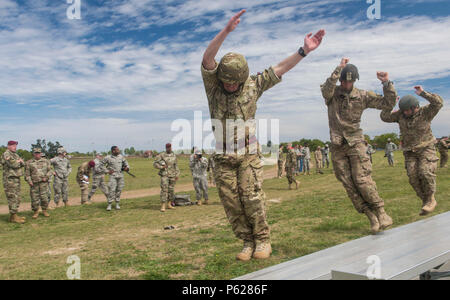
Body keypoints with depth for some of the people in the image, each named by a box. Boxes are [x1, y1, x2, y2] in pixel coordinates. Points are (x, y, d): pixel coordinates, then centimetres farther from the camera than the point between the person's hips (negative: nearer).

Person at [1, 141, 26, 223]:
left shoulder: (15, 154, 18)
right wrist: (19, 161, -3)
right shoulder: (6, 154, -10)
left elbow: (23, 164, 12)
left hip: (16, 179, 9)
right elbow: (13, 164, -23)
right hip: (10, 180, -9)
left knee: (17, 198, 12)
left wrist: (20, 161, -9)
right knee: (13, 198, -9)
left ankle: (14, 216, 19)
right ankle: (13, 217, -6)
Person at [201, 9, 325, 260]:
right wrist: (227, 30, -35)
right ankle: (248, 242, 12)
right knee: (231, 203, 0)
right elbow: (208, 58, -22)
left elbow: (280, 69, 1)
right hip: (224, 158, 1)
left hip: (249, 155, -1)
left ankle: (263, 240, 3)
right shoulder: (213, 85, -5)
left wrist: (304, 51, -6)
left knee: (252, 197, -11)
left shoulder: (252, 86, 0)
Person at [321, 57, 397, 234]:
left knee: (362, 180, -12)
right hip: (337, 146, 1)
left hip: (355, 143, -1)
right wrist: (339, 68, -28)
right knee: (348, 184, -1)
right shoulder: (332, 94, 0)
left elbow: (388, 103, 3)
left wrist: (387, 83, -10)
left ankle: (381, 213, 0)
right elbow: (326, 89, -25)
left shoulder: (362, 96, 3)